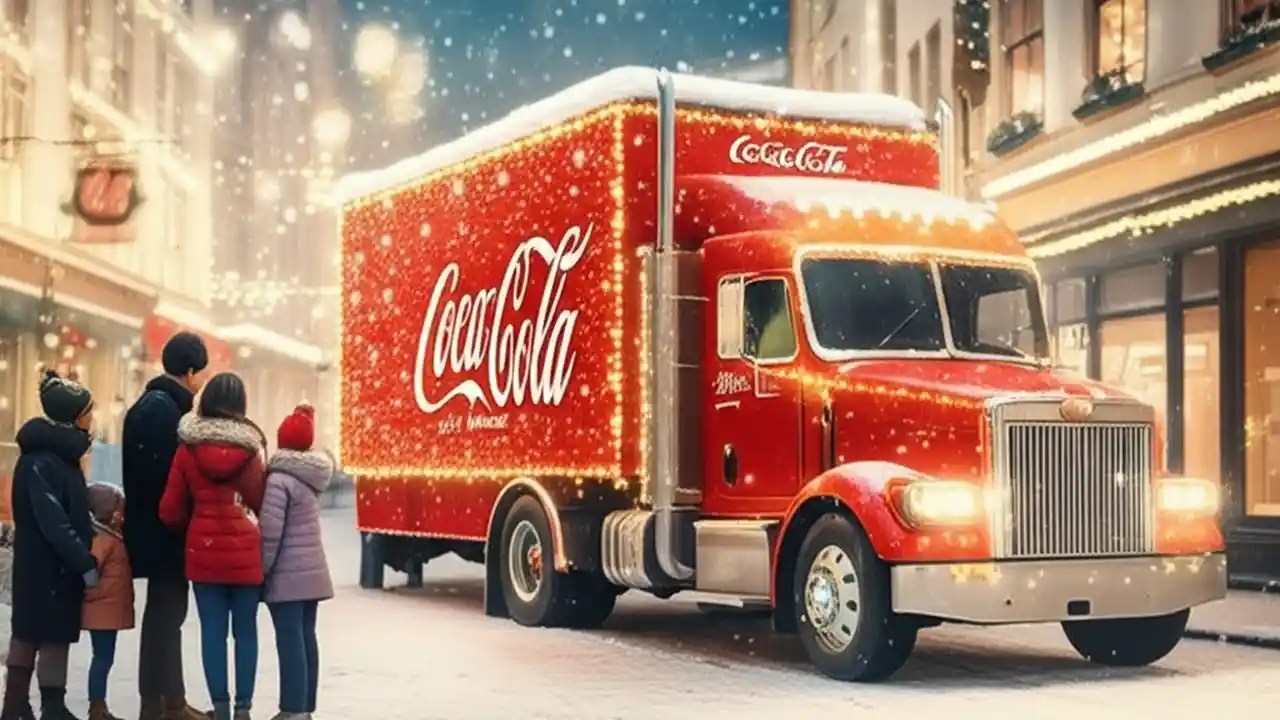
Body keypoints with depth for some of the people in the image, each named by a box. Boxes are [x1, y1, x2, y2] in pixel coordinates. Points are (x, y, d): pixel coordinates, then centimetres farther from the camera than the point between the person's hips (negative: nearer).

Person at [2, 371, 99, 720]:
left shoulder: (58, 452, 11)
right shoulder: (41, 460, -19)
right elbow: (52, 521, -24)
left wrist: (82, 556, 10)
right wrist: (85, 562, -24)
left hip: (55, 561, 10)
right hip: (46, 563, -10)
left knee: (29, 629, 14)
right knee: (53, 633, -4)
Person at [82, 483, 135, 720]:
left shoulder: (114, 536, 14)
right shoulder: (102, 538, -17)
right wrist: (96, 594, -16)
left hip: (110, 610, 9)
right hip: (103, 610, -9)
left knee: (105, 658, 12)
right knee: (103, 658, -6)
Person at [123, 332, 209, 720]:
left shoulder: (158, 404, 14)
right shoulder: (161, 408, -17)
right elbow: (165, 473, -23)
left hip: (160, 530, 10)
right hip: (163, 531, -10)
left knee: (168, 613, 13)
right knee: (164, 614, -5)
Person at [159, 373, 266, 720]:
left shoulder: (188, 447, -3)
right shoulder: (252, 446, -6)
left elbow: (170, 510, 1)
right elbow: (263, 501, -1)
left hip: (204, 551, 1)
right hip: (246, 552, -1)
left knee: (212, 630, 6)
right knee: (245, 631, 7)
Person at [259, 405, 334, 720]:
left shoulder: (280, 478, -15)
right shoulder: (312, 474, 9)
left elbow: (270, 531, -17)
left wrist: (262, 569, -9)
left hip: (287, 574, -8)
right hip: (312, 571, 8)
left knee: (289, 639, -6)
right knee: (306, 636, 10)